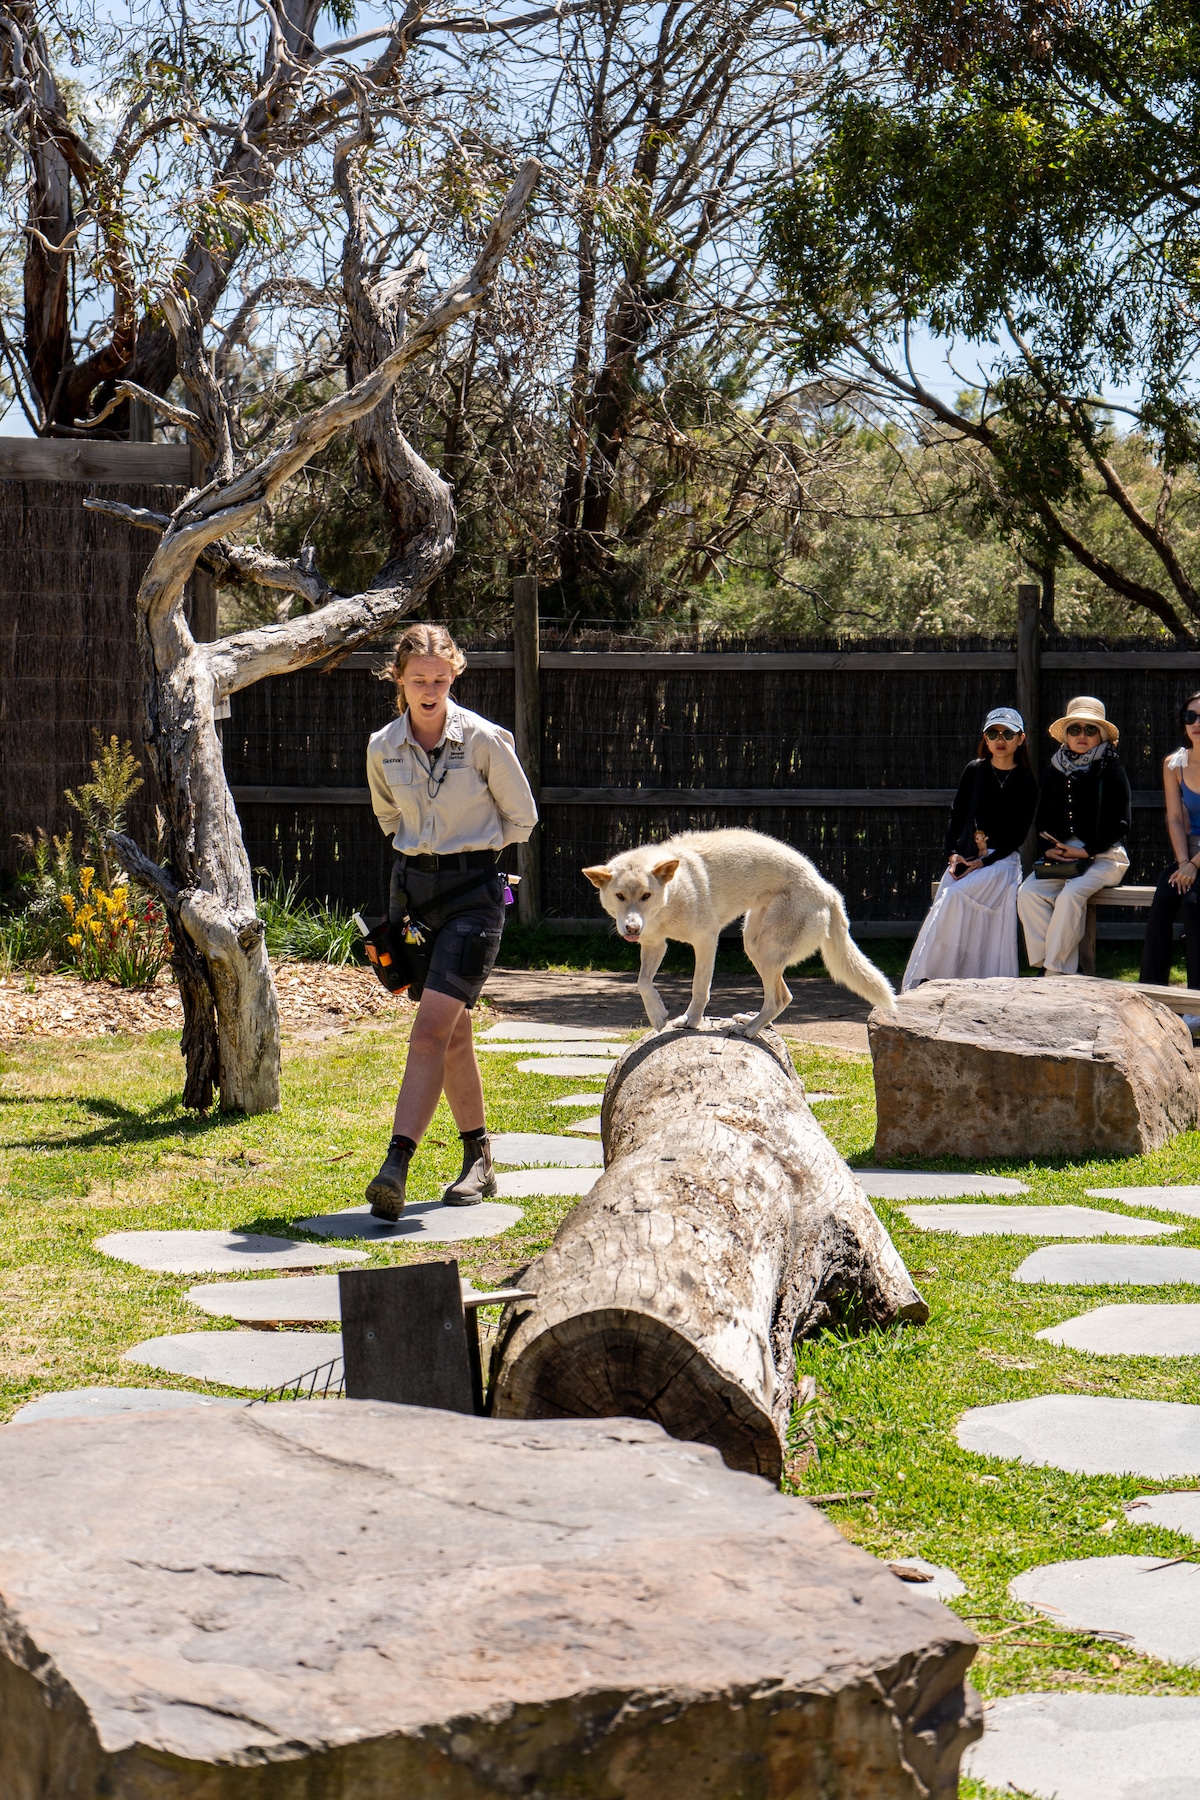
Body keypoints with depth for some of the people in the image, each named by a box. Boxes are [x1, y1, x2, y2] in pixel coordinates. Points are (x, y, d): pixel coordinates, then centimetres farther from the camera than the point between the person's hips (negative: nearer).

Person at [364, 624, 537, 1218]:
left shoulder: (484, 739, -10)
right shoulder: (383, 748, 2)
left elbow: (521, 818, 2)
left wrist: (467, 851, 6)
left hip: (472, 890, -5)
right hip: (413, 886, 5)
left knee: (431, 1029, -16)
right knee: (452, 1034, 12)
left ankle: (395, 1168, -23)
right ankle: (478, 1161, 24)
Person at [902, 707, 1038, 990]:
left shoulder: (1026, 783, 2)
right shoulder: (974, 771, 11)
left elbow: (1017, 835, -3)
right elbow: (957, 814, 13)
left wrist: (983, 862, -13)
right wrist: (954, 853, -4)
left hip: (1001, 860, -3)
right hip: (964, 859, 3)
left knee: (956, 896, -30)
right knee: (945, 901, -25)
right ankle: (922, 982, -26)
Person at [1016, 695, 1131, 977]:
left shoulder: (1111, 770, -1)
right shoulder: (1055, 769, 13)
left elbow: (1120, 823, -6)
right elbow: (1042, 819, 16)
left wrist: (1086, 851, -14)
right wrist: (1051, 848, -4)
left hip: (1104, 856, -5)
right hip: (1062, 855, 5)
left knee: (1070, 894, -33)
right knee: (1029, 892, -24)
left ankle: (1056, 971, -27)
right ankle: (1043, 962, -21)